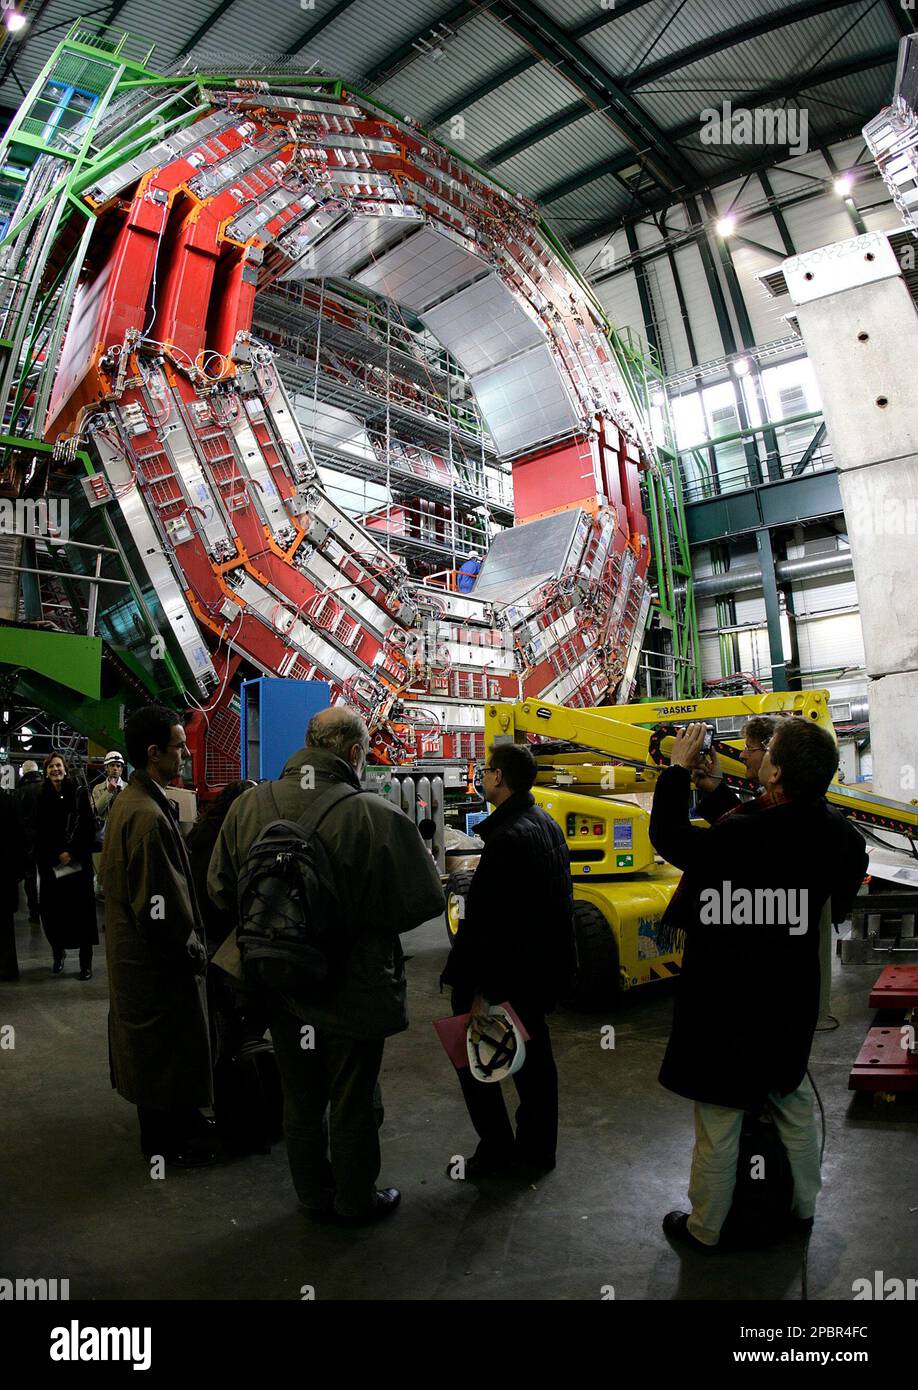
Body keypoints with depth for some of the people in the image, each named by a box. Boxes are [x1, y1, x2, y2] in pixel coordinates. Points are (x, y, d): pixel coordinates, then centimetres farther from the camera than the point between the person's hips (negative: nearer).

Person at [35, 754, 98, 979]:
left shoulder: (79, 793, 2)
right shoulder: (42, 798, 8)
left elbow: (89, 827, -2)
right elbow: (40, 832, 6)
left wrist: (72, 852, -9)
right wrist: (58, 853, -5)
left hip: (78, 862, -2)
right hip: (51, 864, 2)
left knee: (81, 907, -3)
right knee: (52, 908, 0)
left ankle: (86, 961, 1)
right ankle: (58, 952, 20)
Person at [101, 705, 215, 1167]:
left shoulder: (128, 800, 5)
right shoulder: (149, 816, -28)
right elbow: (163, 909, -29)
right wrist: (193, 952, -13)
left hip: (134, 951, 10)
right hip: (159, 961, -10)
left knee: (152, 1048, 23)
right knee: (168, 1050, 9)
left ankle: (180, 1120, 41)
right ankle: (167, 1143, 27)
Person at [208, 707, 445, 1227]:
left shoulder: (249, 805, -10)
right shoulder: (378, 816, -26)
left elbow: (222, 890, 1)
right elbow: (424, 901, -19)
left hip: (282, 989, 5)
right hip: (353, 991, -4)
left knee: (300, 1100, 23)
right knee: (353, 1105, 17)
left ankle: (314, 1195, 43)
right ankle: (356, 1203, 37)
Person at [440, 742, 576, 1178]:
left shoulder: (508, 836, -24)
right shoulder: (548, 825, 6)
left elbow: (490, 921, -26)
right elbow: (559, 899, 14)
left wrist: (478, 990, -22)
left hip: (511, 969, -9)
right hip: (549, 964, 9)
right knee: (533, 1054, 19)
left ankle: (497, 1152, 17)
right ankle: (537, 1148, 32)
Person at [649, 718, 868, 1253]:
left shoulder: (739, 839, -32)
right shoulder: (832, 829, -11)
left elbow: (668, 837, -17)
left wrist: (679, 769, -5)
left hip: (728, 1006, -6)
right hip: (791, 1002, 7)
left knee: (719, 1119, 12)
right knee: (794, 1104, 27)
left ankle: (705, 1228, 31)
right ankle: (803, 1209, 47)